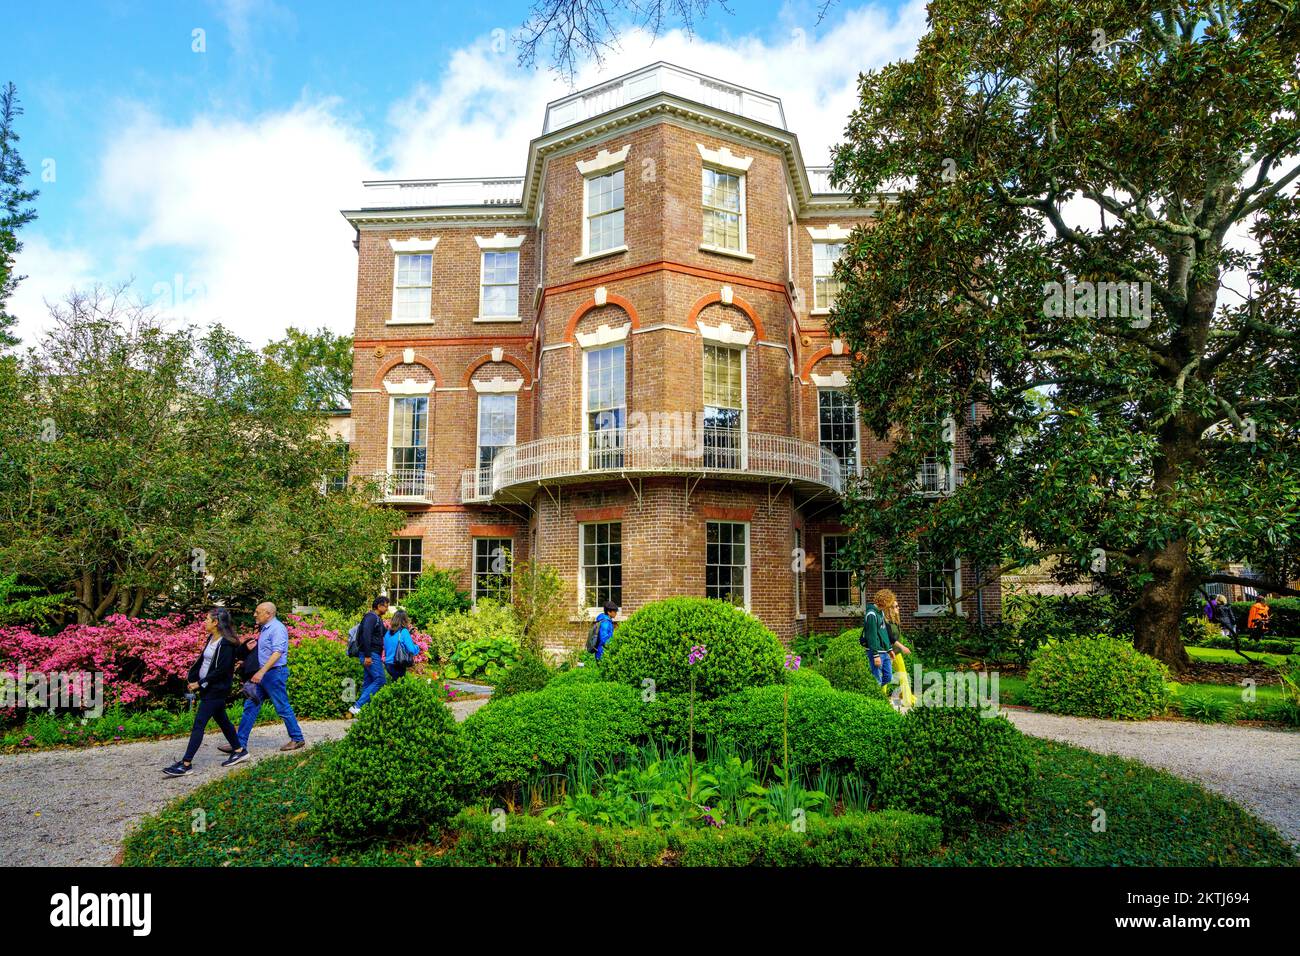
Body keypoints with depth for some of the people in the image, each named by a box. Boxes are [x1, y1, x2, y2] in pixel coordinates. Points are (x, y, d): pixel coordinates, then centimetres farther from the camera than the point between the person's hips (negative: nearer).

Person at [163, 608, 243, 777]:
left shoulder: (226, 644, -19)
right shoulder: (212, 639, 9)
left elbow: (221, 670, -21)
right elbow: (202, 660, 13)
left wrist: (201, 683, -17)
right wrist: (193, 680, 2)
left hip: (216, 690, -9)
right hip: (208, 688, 9)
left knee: (198, 725, -8)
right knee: (222, 720, 17)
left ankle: (186, 764, -4)